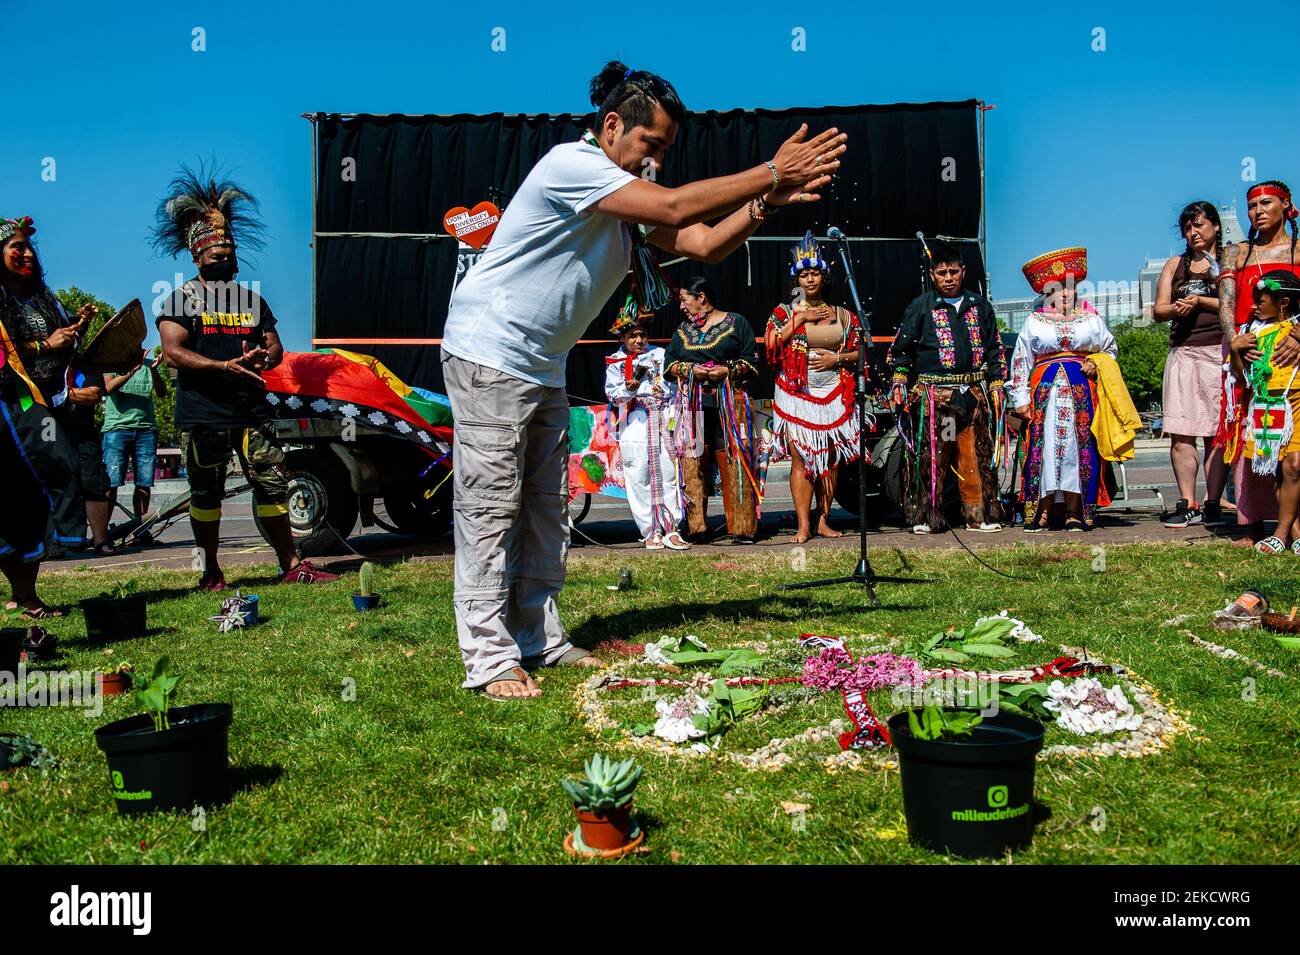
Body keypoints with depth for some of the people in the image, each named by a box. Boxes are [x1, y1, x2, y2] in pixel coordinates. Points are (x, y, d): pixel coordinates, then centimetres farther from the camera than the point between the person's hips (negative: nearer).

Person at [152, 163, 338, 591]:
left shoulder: (251, 298, 18)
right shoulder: (182, 298, 3)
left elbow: (275, 347, 16)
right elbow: (172, 352, -9)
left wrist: (263, 357, -9)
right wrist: (224, 367, -20)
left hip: (252, 409, 4)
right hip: (204, 413, -3)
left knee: (273, 484, 0)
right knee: (206, 493, 4)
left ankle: (291, 565, 5)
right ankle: (211, 572, 15)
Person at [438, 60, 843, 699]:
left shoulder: (630, 192, 14)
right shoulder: (572, 164, -16)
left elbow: (703, 244, 4)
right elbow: (673, 208, -26)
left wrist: (766, 202, -11)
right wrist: (771, 172, -22)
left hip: (543, 367, 10)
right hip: (489, 355, -10)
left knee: (545, 510, 10)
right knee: (491, 510, -8)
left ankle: (540, 639, 19)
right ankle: (490, 660, -3)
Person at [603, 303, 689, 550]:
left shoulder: (659, 355, 14)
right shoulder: (615, 362, 10)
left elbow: (673, 387, 14)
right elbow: (613, 395, 1)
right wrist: (630, 387, -17)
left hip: (662, 421, 1)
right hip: (634, 423, -1)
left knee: (668, 474, -4)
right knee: (639, 479, -4)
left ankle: (671, 530, -2)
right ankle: (651, 532, 1)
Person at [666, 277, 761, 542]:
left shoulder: (736, 323, 9)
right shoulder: (682, 330, 21)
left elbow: (751, 360, 5)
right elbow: (669, 363, 15)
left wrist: (728, 370, -11)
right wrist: (689, 370, -3)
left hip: (730, 403, -3)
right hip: (692, 406, 3)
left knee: (734, 464, -7)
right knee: (692, 463, -4)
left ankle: (742, 529, -2)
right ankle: (695, 526, 1)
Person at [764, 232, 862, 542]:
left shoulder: (842, 315, 10)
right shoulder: (786, 312, 4)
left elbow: (859, 352, 12)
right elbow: (770, 343, -11)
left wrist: (838, 358, -7)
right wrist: (800, 319, -10)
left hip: (834, 394, 2)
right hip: (796, 394, -2)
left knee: (831, 458, 4)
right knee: (800, 458, -7)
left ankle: (824, 520, 14)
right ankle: (803, 525, -4)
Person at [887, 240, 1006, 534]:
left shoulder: (979, 305, 14)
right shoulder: (921, 306, 4)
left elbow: (995, 349, 19)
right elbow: (900, 349, 6)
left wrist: (997, 386, 13)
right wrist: (898, 383, -3)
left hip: (974, 393, 3)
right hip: (932, 395, -3)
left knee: (976, 457, 3)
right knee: (930, 457, -4)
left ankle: (978, 515, 11)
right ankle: (926, 517, 4)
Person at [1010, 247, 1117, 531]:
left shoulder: (1092, 318, 13)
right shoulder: (1034, 322, 9)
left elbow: (1110, 350, 22)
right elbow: (1019, 362, 8)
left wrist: (1097, 366, 0)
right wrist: (1020, 398, 1)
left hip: (1081, 390, 1)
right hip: (1046, 389, -1)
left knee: (1079, 445, -2)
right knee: (1044, 446, -6)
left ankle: (1074, 511, 1)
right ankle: (1042, 510, -3)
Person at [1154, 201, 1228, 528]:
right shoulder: (1175, 264, 20)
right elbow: (1159, 310, 13)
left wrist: (1200, 301, -6)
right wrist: (1178, 308, -6)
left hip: (1219, 352, -3)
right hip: (1182, 354, 4)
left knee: (1217, 433, -5)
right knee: (1180, 433, -5)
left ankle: (1213, 504, -3)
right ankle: (1188, 505, -3)